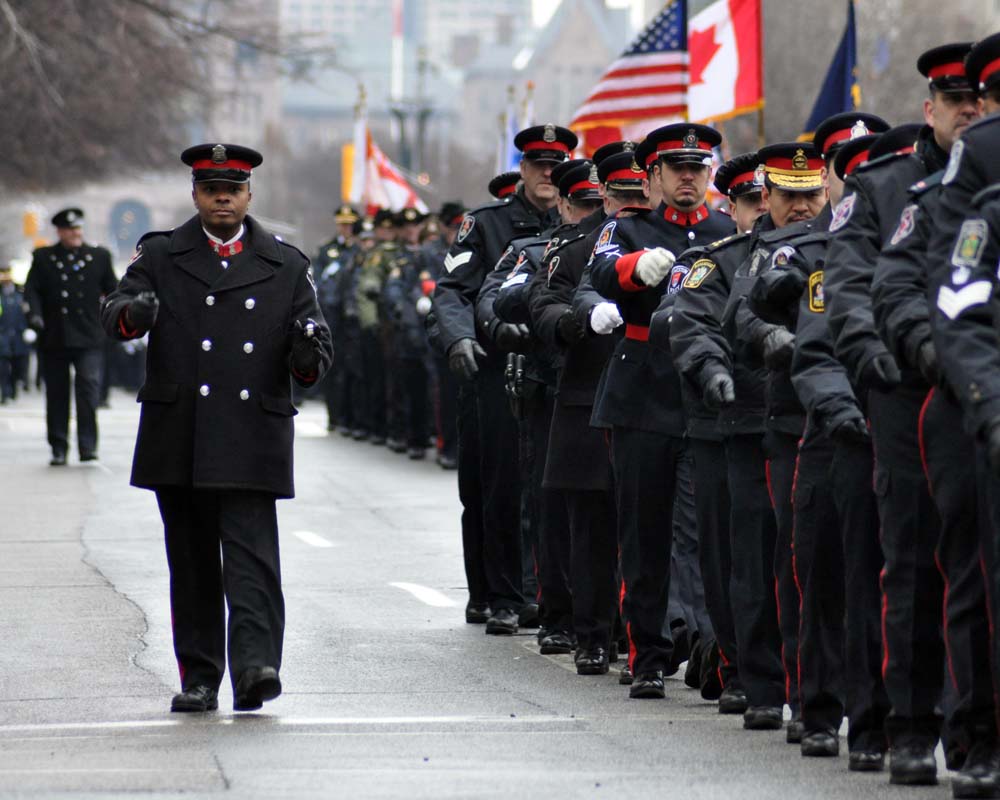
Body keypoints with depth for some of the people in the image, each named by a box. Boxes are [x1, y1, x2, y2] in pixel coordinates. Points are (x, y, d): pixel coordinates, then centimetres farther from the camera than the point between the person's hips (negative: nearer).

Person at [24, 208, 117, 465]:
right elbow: (32, 290, 3)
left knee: (89, 387, -13)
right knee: (57, 393, 4)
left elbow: (112, 290, 14)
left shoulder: (99, 256, 11)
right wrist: (34, 315, -14)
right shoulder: (43, 258, 9)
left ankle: (88, 445, -10)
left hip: (89, 338, -1)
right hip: (53, 339, 1)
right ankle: (58, 449, 11)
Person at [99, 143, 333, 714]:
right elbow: (114, 315, -5)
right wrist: (133, 313, -29)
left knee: (251, 555, -13)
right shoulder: (160, 256, 10)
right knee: (192, 563, 7)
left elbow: (317, 360, 8)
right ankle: (199, 678, 13)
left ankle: (256, 666, -23)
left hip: (251, 443, -1)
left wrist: (308, 355, -17)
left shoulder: (286, 266, 10)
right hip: (178, 445, 1)